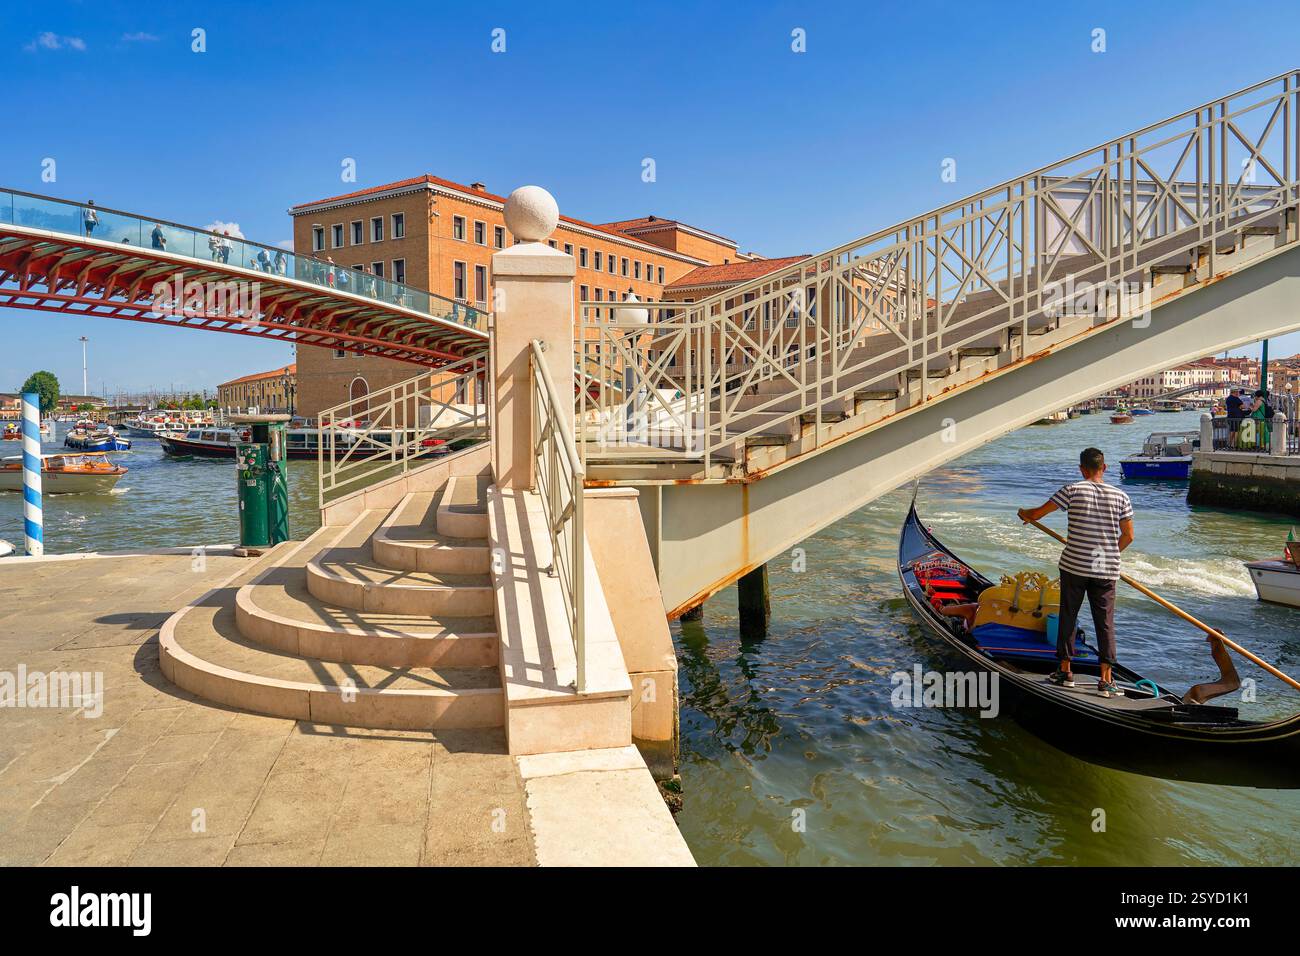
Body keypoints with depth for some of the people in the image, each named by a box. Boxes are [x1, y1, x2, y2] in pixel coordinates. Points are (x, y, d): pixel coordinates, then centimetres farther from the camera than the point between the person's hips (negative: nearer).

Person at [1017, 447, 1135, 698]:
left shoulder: (1072, 490, -7)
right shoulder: (1120, 496, 2)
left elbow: (1037, 514, -6)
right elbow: (1128, 536, 6)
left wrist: (1024, 513, 17)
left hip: (1074, 566, -2)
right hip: (1107, 570, 2)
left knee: (1068, 617, 11)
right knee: (1105, 622, 6)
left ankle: (1065, 671, 17)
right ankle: (1106, 679, 4)